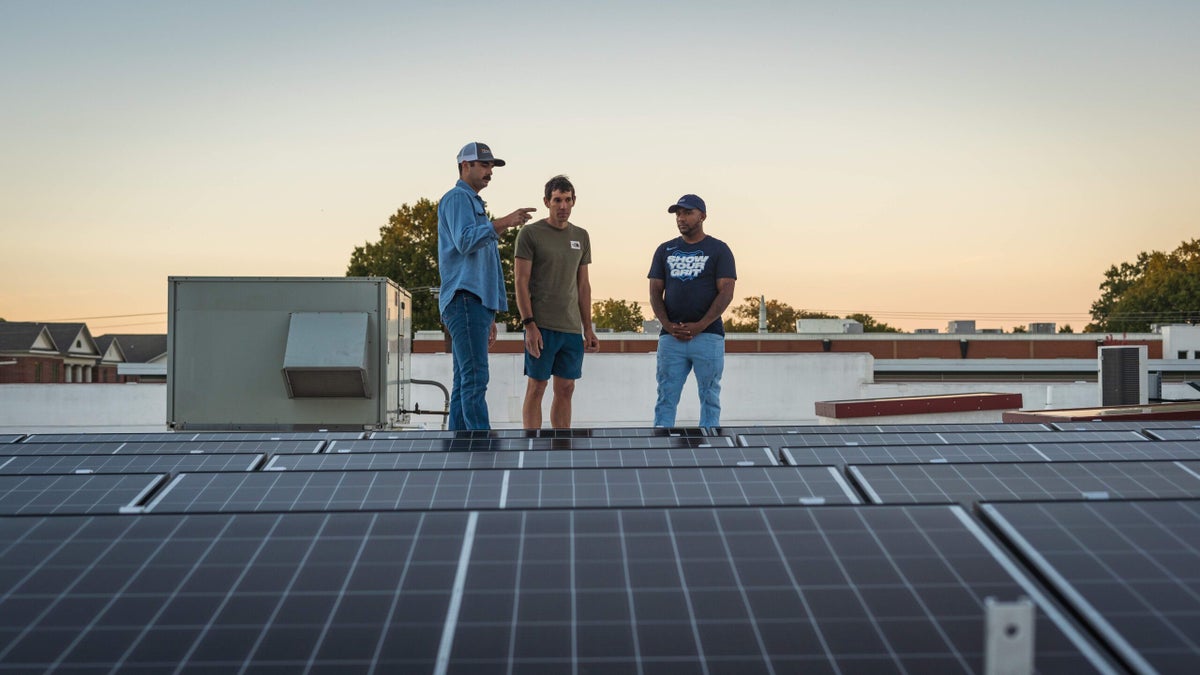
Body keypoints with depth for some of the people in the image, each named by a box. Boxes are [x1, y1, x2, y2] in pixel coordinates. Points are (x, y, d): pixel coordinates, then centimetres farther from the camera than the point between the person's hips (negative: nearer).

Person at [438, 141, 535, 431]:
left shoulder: (474, 203, 30)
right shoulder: (457, 198, -1)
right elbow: (465, 241, -18)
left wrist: (489, 317, 27)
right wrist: (503, 223, -25)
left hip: (476, 301, 10)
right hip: (465, 300, -10)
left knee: (464, 381, 5)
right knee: (475, 377, -17)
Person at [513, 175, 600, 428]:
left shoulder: (581, 236, 15)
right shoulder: (530, 233, -2)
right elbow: (521, 282, -6)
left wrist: (588, 329, 13)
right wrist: (529, 324, -14)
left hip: (572, 328, 5)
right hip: (541, 326, -5)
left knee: (565, 389, 7)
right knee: (536, 387, -3)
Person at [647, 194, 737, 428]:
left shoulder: (719, 250, 5)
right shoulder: (665, 250, 15)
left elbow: (726, 292, -3)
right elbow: (655, 292, 10)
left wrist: (700, 326, -13)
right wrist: (667, 325, -7)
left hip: (708, 336, -2)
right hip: (670, 336, 3)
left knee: (709, 399, 1)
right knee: (666, 398, 0)